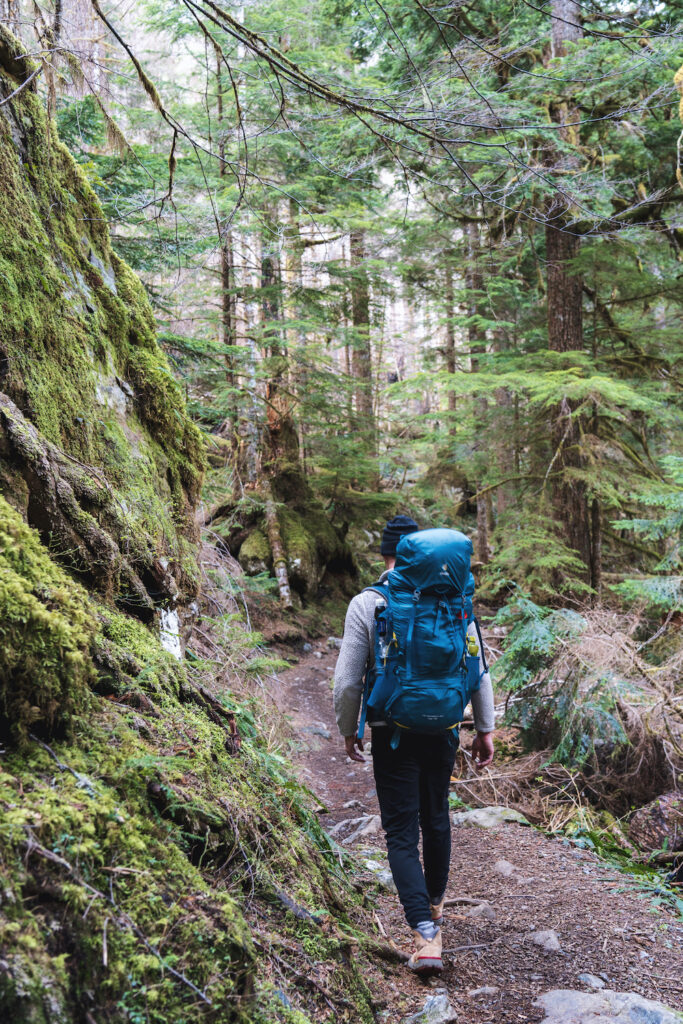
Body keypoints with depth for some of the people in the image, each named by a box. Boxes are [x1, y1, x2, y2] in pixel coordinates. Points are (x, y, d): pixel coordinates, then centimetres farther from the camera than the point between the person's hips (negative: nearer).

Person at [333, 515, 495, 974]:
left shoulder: (366, 603, -9)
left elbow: (348, 682, -8)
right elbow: (478, 669, -1)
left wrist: (349, 730, 7)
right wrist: (485, 728, 7)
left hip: (392, 733, -3)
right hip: (443, 729, 3)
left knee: (401, 833, 5)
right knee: (436, 819, 22)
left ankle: (426, 934, -7)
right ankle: (435, 905, 41)